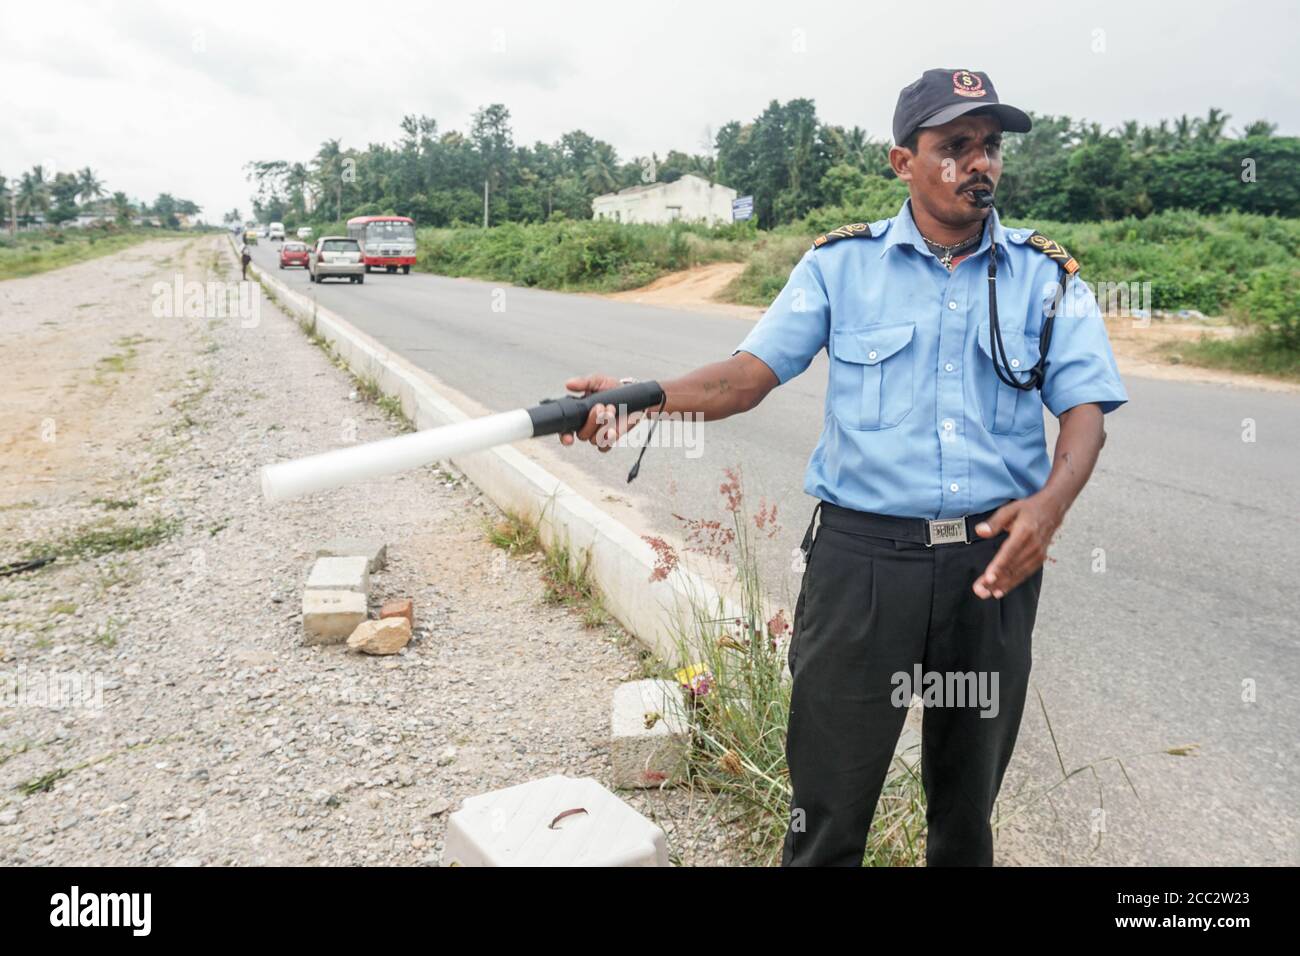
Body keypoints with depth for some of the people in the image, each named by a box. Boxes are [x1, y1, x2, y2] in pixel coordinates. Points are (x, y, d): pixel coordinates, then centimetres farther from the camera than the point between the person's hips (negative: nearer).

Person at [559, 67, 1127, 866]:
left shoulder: (1048, 278, 7)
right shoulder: (842, 264, 3)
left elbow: (1085, 411, 0)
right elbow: (748, 375, -5)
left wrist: (1051, 501, -21)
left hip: (994, 561, 2)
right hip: (863, 556, -2)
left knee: (968, 804, 19)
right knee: (828, 805, 5)